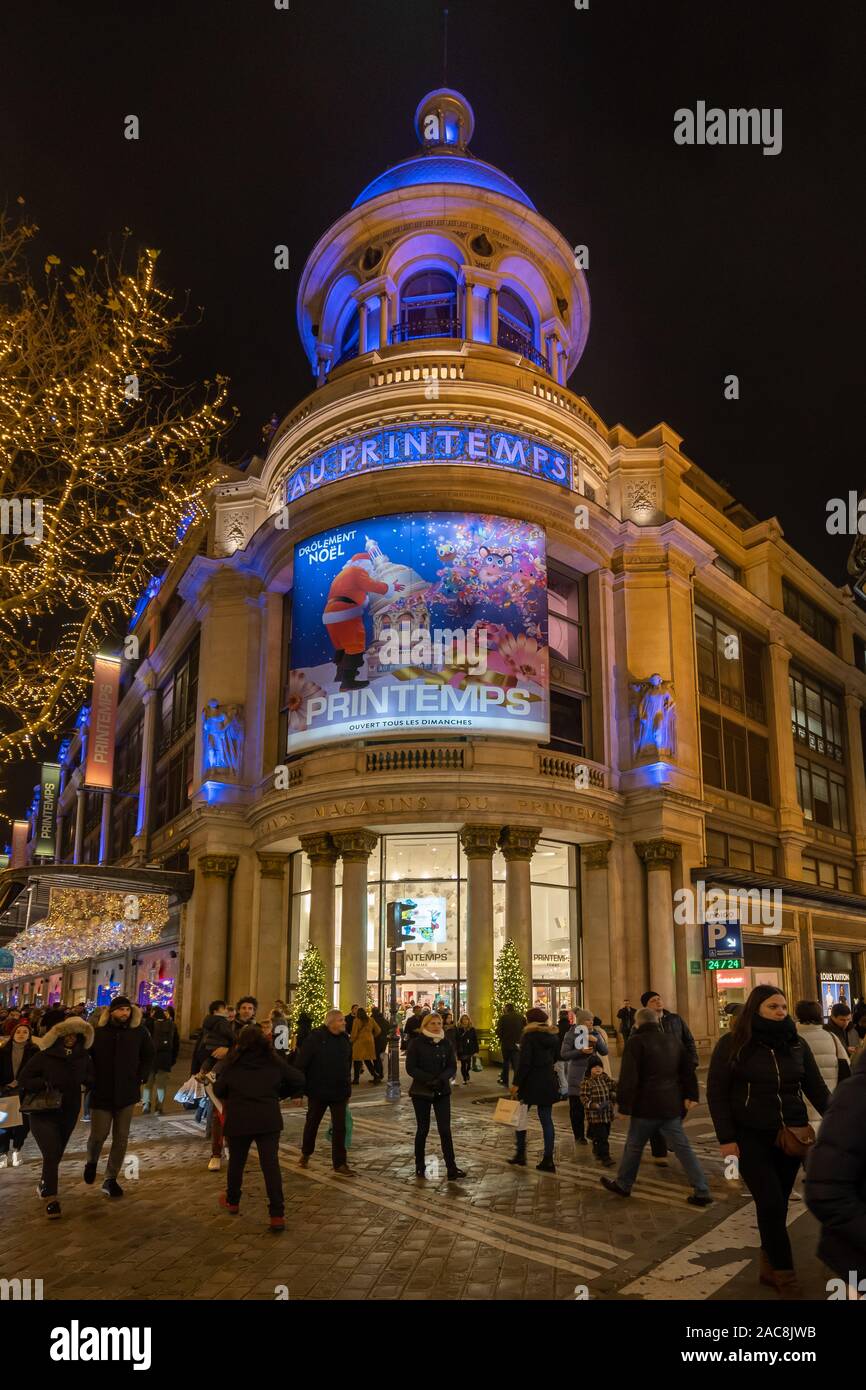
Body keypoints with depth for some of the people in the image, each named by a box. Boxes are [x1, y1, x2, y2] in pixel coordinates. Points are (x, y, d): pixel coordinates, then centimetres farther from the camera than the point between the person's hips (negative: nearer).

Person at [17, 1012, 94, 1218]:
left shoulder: (82, 1056, -4)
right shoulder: (44, 1056, -15)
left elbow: (89, 1077, 11)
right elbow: (23, 1079, -11)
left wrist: (85, 1078, -10)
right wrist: (44, 1083, -26)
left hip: (69, 1113, 4)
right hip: (43, 1112, -4)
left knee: (56, 1154, 17)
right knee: (52, 1153, -15)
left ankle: (45, 1185, 42)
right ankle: (51, 1198, -5)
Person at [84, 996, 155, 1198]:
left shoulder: (138, 1031, -4)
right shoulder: (97, 1030, -10)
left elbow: (148, 1056, 10)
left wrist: (141, 1078, 3)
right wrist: (89, 1079, -2)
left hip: (126, 1093, 2)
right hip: (101, 1092, -2)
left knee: (121, 1138, 5)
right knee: (98, 1134, 2)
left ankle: (111, 1178, 19)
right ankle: (91, 1162, 35)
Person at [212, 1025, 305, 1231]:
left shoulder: (232, 1063, -4)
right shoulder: (274, 1061, 0)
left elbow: (218, 1090, 0)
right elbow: (298, 1080, 1)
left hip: (238, 1119, 0)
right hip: (268, 1119, 0)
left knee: (237, 1160, 20)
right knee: (271, 1164, 0)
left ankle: (232, 1201, 39)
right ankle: (277, 1215, -5)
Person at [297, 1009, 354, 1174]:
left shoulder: (345, 1039, 0)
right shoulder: (316, 1038, -16)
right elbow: (300, 1064, -15)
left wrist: (348, 1089, 12)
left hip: (339, 1092, 3)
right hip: (318, 1092, -3)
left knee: (339, 1128, 2)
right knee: (312, 1124, 16)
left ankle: (339, 1163, 12)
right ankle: (306, 1153, 39)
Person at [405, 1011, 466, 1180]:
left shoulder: (446, 1044, 2)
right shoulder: (416, 1043, -7)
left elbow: (452, 1067, 0)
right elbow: (411, 1068, -12)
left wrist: (441, 1079, -19)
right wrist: (429, 1080, -21)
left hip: (442, 1092, 2)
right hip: (421, 1092, -2)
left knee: (445, 1129, -3)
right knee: (423, 1129, 7)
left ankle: (451, 1169, -3)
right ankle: (420, 1166, 23)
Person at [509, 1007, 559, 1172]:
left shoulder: (529, 1036, -13)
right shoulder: (553, 1036, 7)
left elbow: (524, 1062, -18)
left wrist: (516, 1083, -14)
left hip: (530, 1082, -5)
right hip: (549, 1083, 5)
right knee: (546, 1120, 8)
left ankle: (520, 1154, 15)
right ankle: (548, 1160, 7)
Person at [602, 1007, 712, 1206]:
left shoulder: (636, 1042, -10)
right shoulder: (673, 1040, 10)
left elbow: (628, 1077, -15)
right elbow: (689, 1070, 13)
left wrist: (623, 1104, -9)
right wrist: (690, 1096, 14)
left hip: (646, 1106, -5)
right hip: (672, 1105, 5)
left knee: (634, 1146, 10)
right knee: (682, 1148, 7)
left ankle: (622, 1184, 25)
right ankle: (702, 1192, 2)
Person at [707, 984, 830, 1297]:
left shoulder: (797, 1044, 3)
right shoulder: (732, 1044, -9)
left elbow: (817, 1088, 6)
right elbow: (716, 1093, -7)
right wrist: (726, 1139, -11)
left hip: (791, 1136, 3)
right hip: (751, 1137, -3)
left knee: (777, 1202, 9)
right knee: (771, 1203, -7)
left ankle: (770, 1266, 24)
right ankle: (783, 1271, 10)